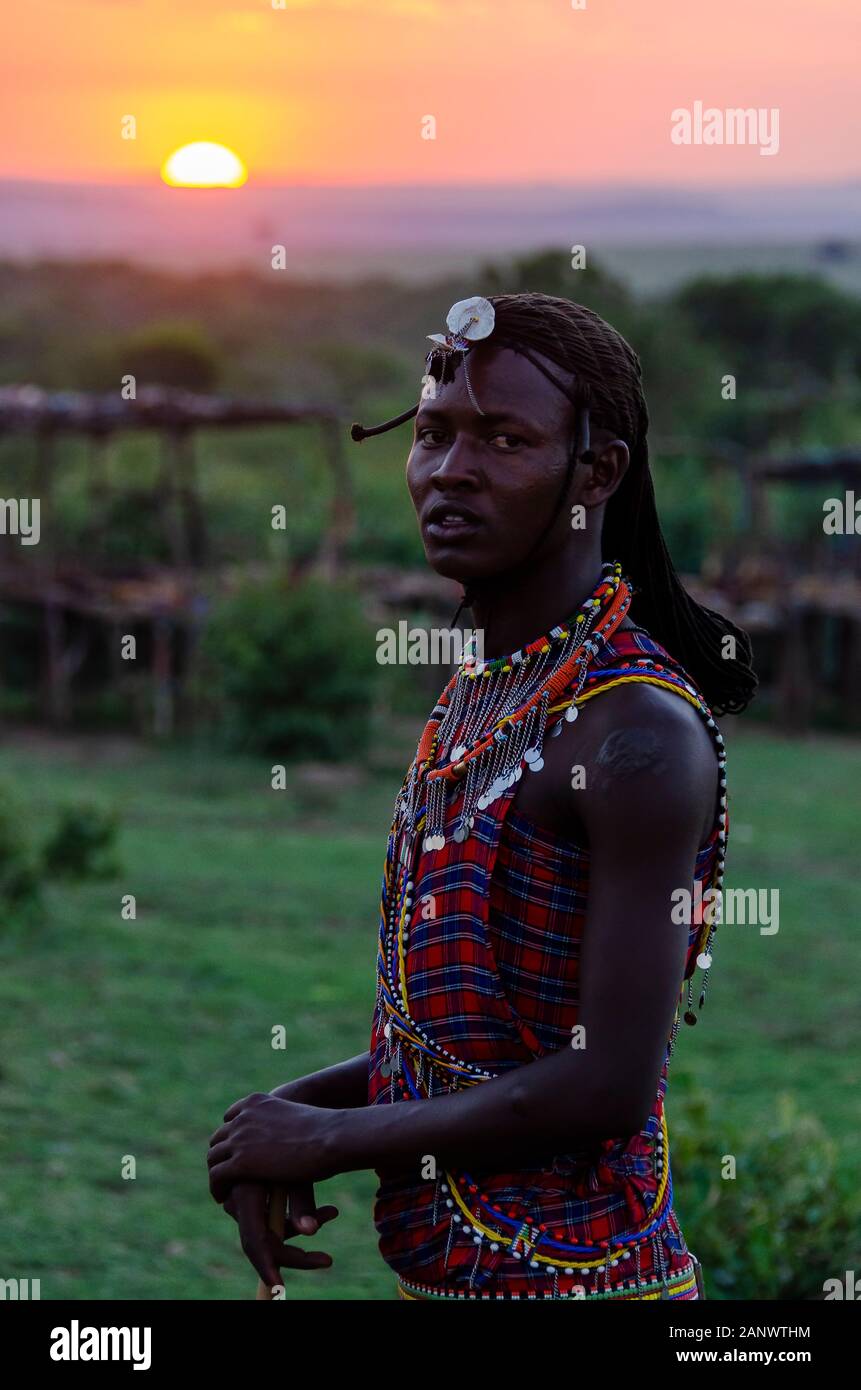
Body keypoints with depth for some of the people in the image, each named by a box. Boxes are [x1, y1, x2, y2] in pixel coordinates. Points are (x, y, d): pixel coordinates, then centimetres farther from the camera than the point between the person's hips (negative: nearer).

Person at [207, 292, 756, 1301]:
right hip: (435, 1263, 8)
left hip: (567, 1269, -7)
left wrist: (325, 1137, -14)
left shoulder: (640, 732, -19)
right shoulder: (469, 696, 7)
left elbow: (611, 1086, -23)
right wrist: (284, 1112, -2)